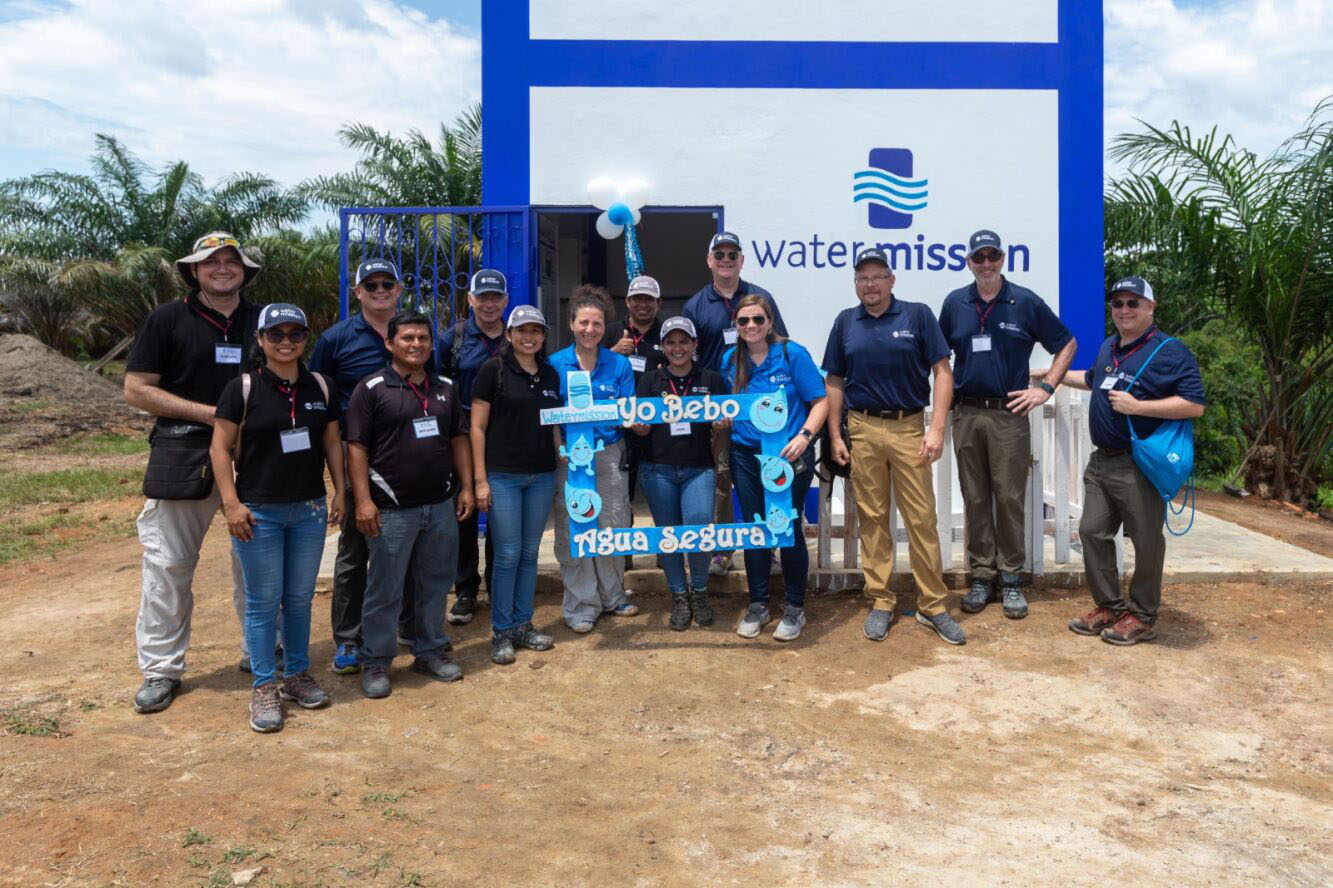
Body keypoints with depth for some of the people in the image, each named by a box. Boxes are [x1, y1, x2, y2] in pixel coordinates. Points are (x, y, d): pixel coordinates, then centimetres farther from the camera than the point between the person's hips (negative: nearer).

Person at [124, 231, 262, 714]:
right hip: (182, 456, -3)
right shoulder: (168, 319, 0)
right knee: (168, 565, 0)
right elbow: (136, 389, -4)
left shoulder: (263, 321, 10)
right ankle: (161, 669, 13)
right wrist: (210, 413, -12)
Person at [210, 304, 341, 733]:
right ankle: (264, 688, 15)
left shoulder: (321, 388, 6)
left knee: (300, 599, 12)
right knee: (263, 602, 3)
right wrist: (232, 503, -11)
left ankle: (297, 675, 27)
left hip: (309, 510, 4)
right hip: (259, 512, -3)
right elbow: (220, 447, -5)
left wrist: (340, 492, 7)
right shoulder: (243, 387, -6)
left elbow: (332, 442, 12)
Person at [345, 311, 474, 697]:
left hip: (441, 505, 5)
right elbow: (356, 446, -8)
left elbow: (458, 439, 16)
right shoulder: (372, 388, -5)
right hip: (392, 509, -5)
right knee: (384, 590, 3)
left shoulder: (444, 388, 12)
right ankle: (375, 663, 16)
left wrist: (466, 487, 8)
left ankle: (429, 652, 28)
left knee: (436, 582, 13)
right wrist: (363, 500, -15)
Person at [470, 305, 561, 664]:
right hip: (503, 476, -5)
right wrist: (480, 480, -10)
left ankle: (523, 625, 22)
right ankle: (501, 632, 12)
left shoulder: (550, 373, 10)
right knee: (508, 554, -1)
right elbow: (477, 428, -6)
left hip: (542, 476, 5)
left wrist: (559, 471, 12)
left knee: (530, 553, 10)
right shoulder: (493, 369, -5)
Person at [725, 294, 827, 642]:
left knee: (789, 529, 2)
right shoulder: (730, 360, 5)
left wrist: (804, 435, -20)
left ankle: (794, 607, 18)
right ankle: (757, 604, 24)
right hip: (745, 455, 4)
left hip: (789, 456, -3)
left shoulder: (792, 354, -7)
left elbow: (820, 401, -7)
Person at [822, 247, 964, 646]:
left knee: (922, 519, -1)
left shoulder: (917, 315, 2)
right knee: (872, 519, 7)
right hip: (862, 429, 2)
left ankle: (932, 606, 10)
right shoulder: (845, 322, 10)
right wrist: (835, 436, 6)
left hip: (908, 428, -2)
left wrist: (937, 428, -9)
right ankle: (880, 603, 17)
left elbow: (942, 372, -1)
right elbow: (835, 382, 12)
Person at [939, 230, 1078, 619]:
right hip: (966, 415, 2)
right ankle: (981, 577, 15)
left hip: (1009, 415, -2)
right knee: (975, 499, 7)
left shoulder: (1026, 302, 1)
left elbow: (1067, 344, 8)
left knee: (1009, 498, 0)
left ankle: (1010, 579, 11)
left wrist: (1045, 388, 1)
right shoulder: (954, 304, 7)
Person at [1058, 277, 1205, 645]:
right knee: (1092, 532, 10)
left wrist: (1136, 406, -21)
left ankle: (1143, 616, 17)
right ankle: (1109, 605, 24)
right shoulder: (1107, 348, 14)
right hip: (1102, 461, 8)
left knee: (1146, 542, 3)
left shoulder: (1171, 351, -11)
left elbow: (1194, 406, -18)